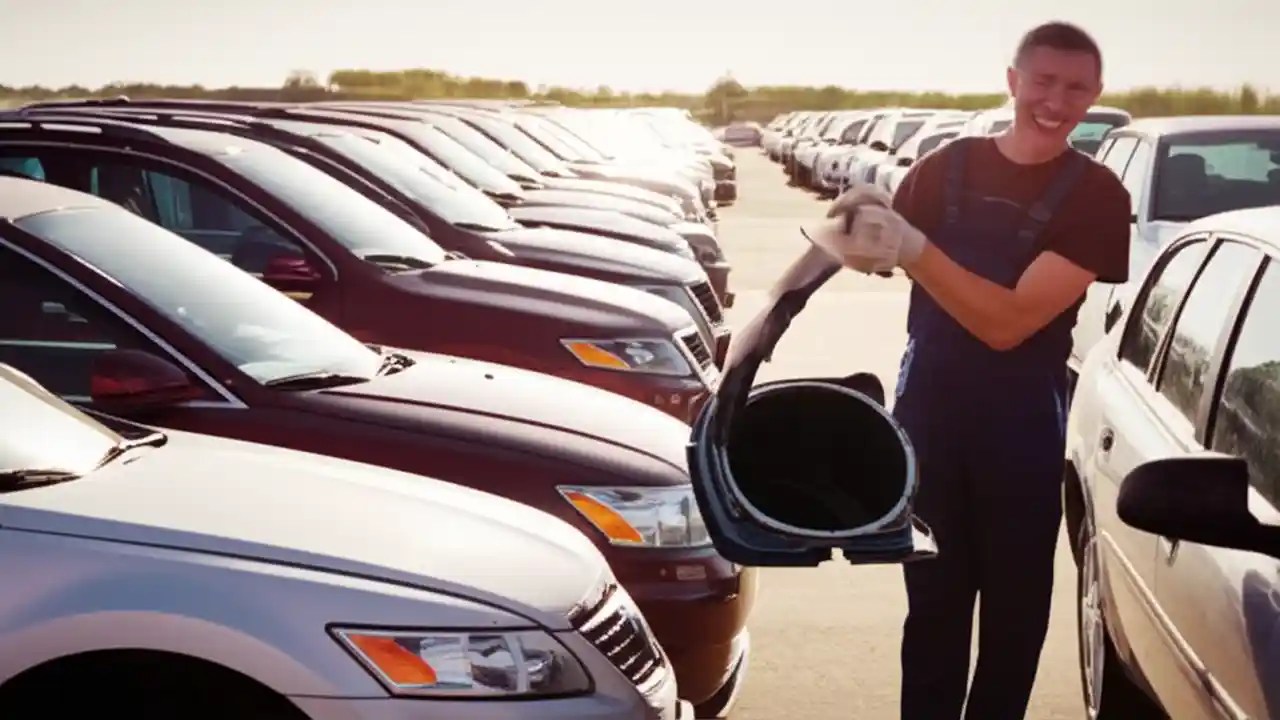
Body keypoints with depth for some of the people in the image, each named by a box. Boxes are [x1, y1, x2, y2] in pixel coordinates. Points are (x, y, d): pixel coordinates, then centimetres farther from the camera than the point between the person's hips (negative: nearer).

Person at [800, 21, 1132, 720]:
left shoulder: (1096, 196, -9)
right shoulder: (948, 165, 2)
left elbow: (1007, 321, -19)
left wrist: (912, 248, -29)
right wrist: (860, 224, -18)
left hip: (1021, 424, -2)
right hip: (927, 407, 2)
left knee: (1014, 605, 9)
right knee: (935, 598, 8)